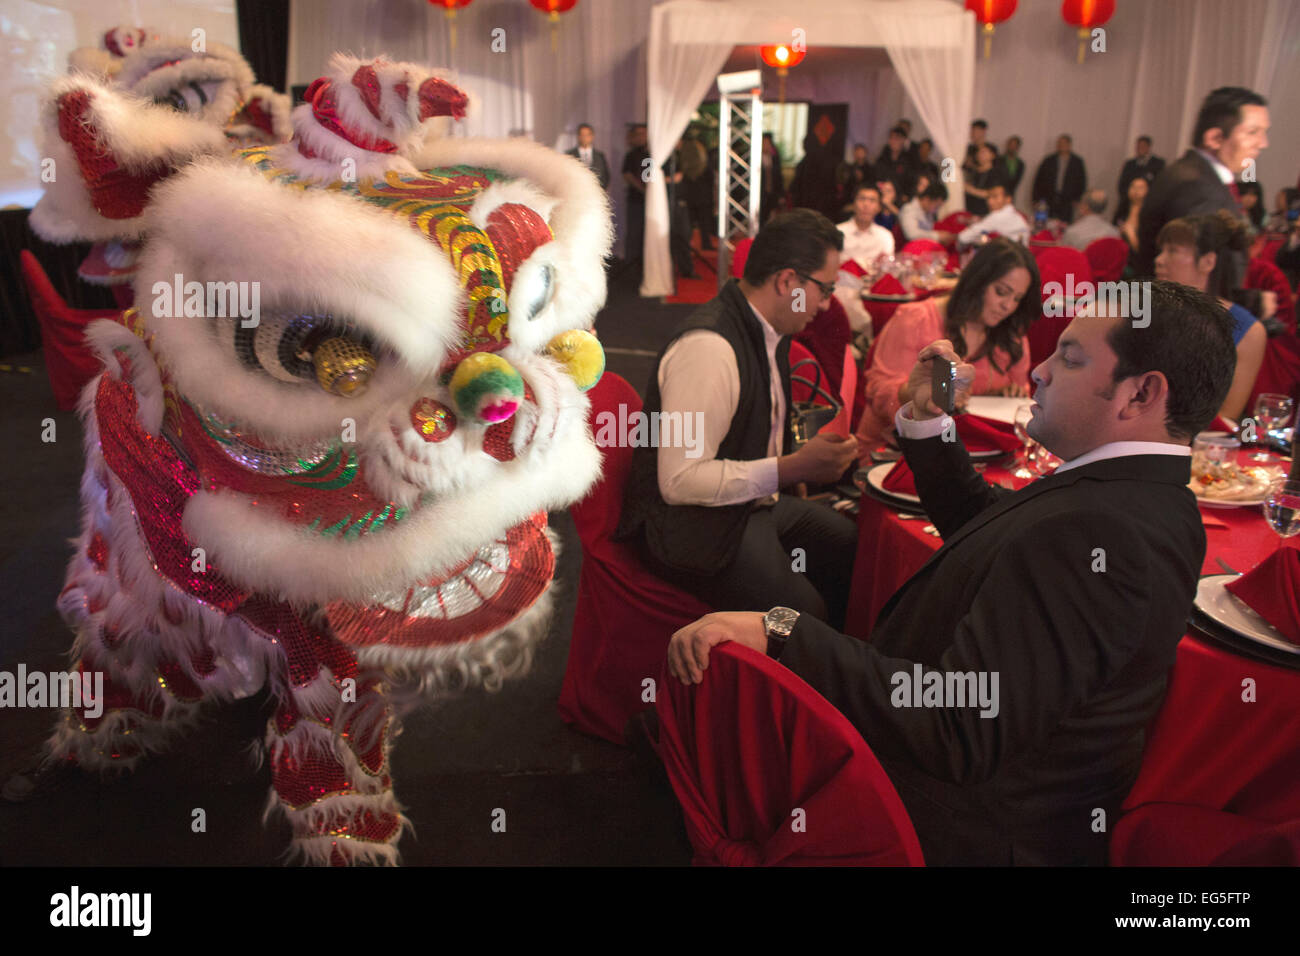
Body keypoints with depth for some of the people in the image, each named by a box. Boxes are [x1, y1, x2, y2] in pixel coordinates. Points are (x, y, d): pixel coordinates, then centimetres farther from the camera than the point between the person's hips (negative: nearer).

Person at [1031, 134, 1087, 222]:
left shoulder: (1077, 161, 8)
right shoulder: (1049, 160, 8)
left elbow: (1082, 182, 10)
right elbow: (1038, 179, 6)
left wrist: (1076, 199, 1)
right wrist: (1036, 199, 0)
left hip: (1067, 202, 0)